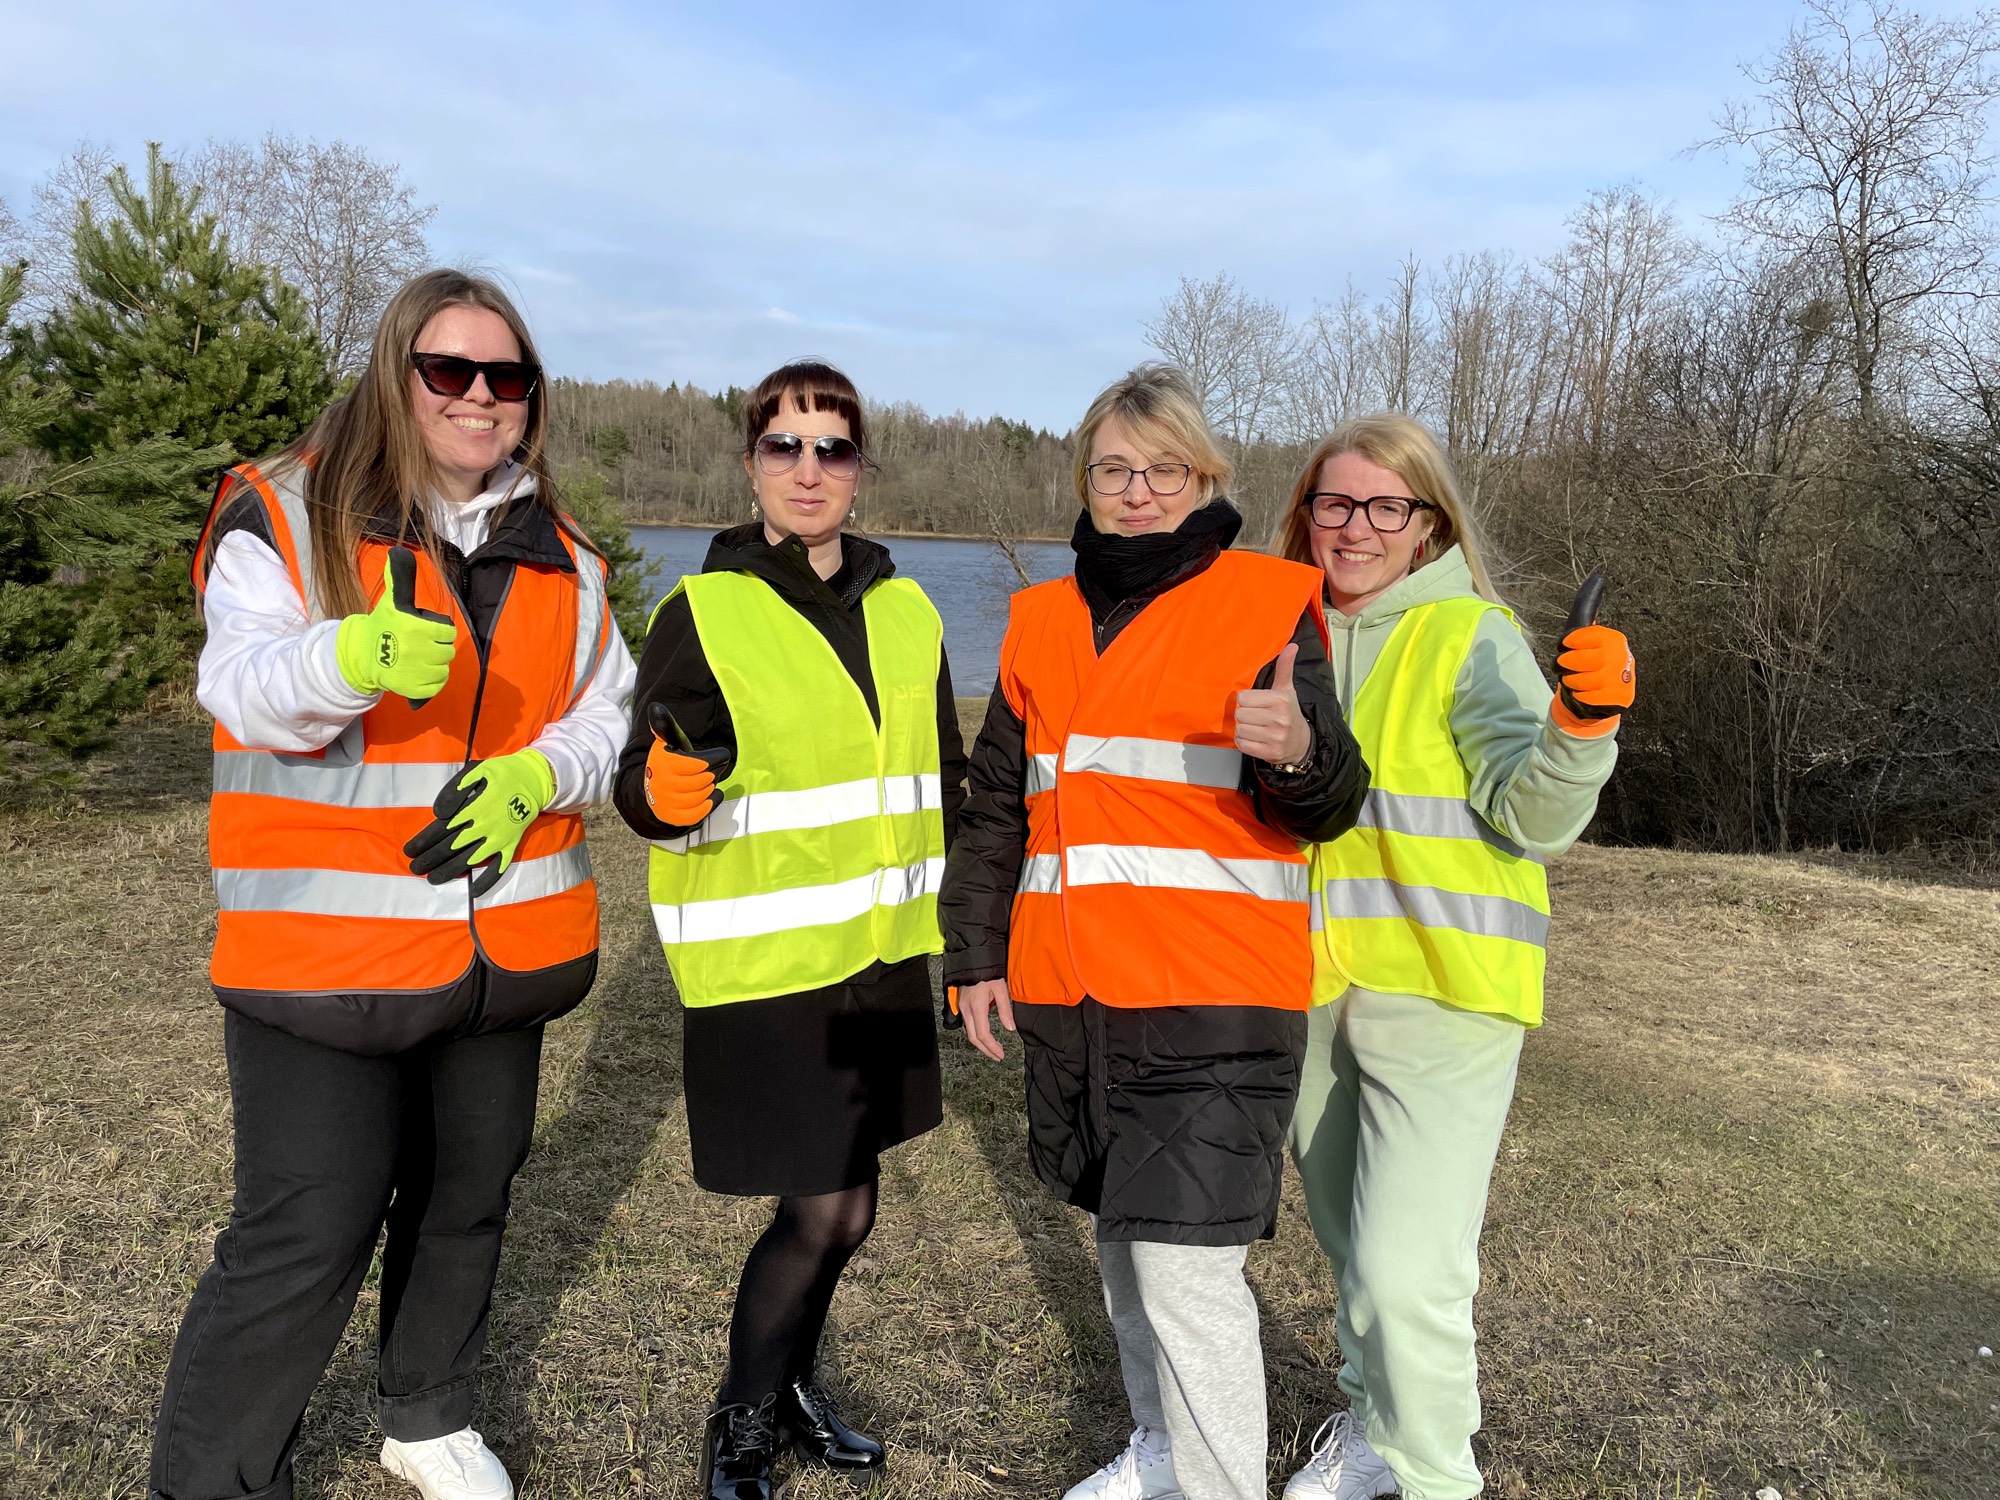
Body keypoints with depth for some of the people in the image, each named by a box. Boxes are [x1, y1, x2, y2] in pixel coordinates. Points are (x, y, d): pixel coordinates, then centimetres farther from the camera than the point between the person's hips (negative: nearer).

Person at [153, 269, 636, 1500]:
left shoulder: (558, 554, 9)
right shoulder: (285, 516, -5)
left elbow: (606, 713, 9)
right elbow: (246, 683, -19)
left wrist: (535, 776, -12)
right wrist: (356, 657, -41)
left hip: (507, 934, 5)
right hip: (324, 945, -5)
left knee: (468, 1195, 18)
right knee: (307, 1235, -3)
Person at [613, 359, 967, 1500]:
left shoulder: (908, 612, 7)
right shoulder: (702, 613, -8)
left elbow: (944, 781, 16)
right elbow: (649, 793, -7)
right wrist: (664, 792, -31)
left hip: (882, 953, 5)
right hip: (763, 963, -5)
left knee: (846, 1203, 16)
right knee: (826, 1213, -1)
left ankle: (793, 1382, 42)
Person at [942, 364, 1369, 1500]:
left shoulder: (1269, 605, -3)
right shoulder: (1044, 620, 11)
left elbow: (1325, 808, -8)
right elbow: (997, 806, 17)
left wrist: (1301, 753, -30)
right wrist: (976, 956, 13)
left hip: (1215, 996, -6)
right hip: (1069, 994, 6)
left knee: (1189, 1267, -9)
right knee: (1123, 1239, 19)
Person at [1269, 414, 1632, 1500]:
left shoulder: (1472, 636, -10)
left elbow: (1534, 816, -20)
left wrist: (1582, 724, -36)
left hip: (1439, 994, -6)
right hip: (1310, 990, 6)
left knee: (1404, 1269, -10)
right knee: (1349, 1239, 22)